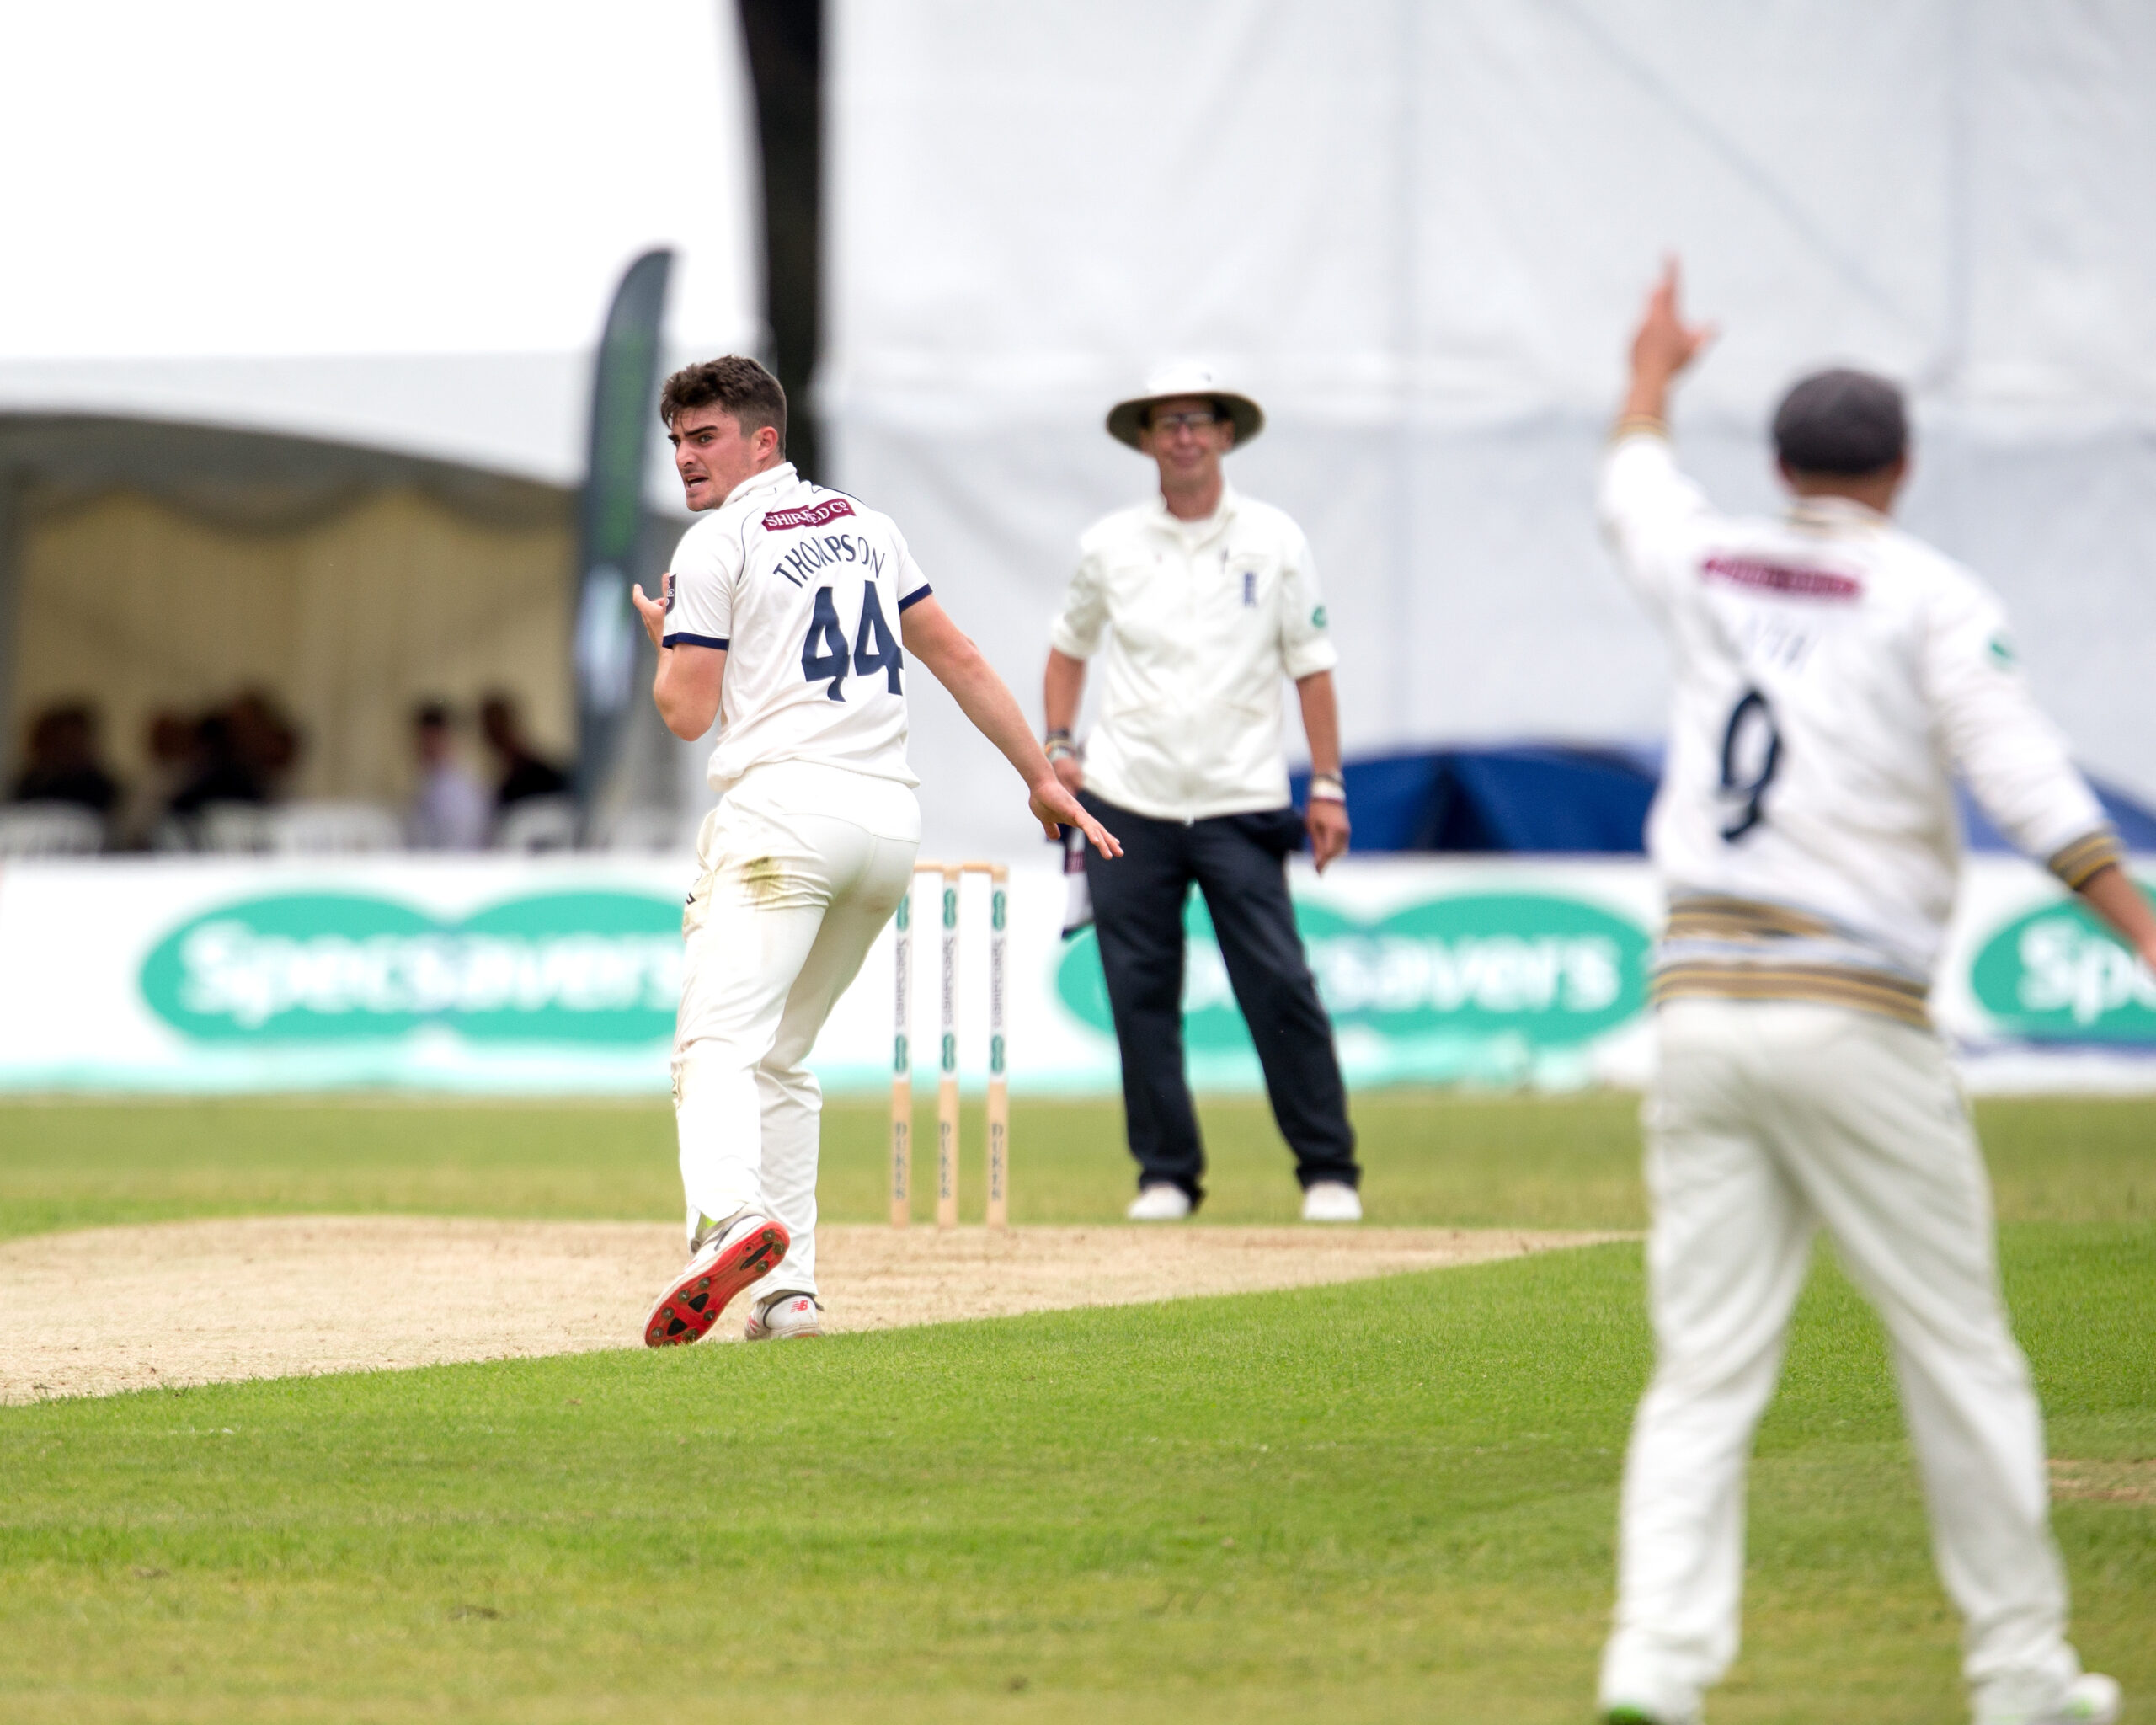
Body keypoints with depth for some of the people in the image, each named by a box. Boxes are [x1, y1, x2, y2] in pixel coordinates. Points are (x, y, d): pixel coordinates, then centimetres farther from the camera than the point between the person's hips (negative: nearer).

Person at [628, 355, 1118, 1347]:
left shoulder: (717, 544, 1)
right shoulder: (864, 526, 21)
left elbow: (686, 713, -2)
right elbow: (956, 657, 21)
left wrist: (662, 636, 18)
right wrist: (1042, 777, 22)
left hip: (783, 809, -7)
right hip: (892, 819, 7)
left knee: (719, 1042, -20)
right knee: (780, 1058, 18)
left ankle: (730, 1220, -47)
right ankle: (788, 1292, 9)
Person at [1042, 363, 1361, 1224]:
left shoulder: (1275, 541, 4)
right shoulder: (1109, 545, 7)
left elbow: (1311, 665, 6)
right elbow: (1069, 647, 21)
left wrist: (1327, 787, 1)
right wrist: (1056, 747, 8)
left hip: (1239, 805, -2)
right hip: (1128, 804, 2)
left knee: (1280, 986, -9)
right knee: (1140, 992, 0)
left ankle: (1329, 1170, -1)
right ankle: (1166, 1174, 9)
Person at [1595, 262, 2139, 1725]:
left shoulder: (1709, 569, 12)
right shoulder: (1928, 599, -2)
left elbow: (1636, 489, 36)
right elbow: (2027, 782, -14)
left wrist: (1654, 372, 55)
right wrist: (2146, 934, -17)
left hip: (1700, 1006, 4)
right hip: (1853, 1020, -4)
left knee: (1706, 1367, 1)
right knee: (1960, 1356, 6)